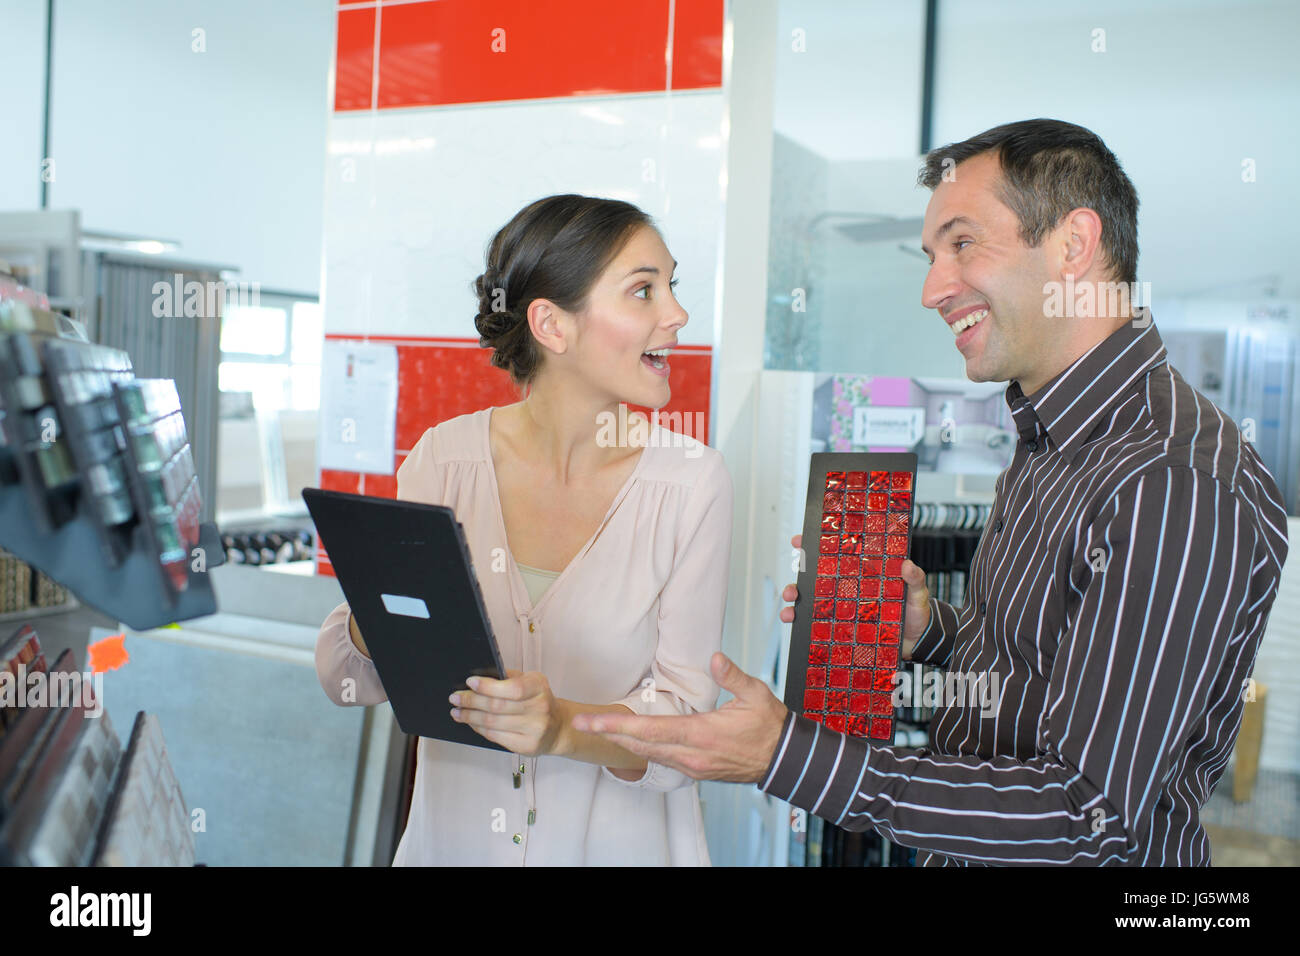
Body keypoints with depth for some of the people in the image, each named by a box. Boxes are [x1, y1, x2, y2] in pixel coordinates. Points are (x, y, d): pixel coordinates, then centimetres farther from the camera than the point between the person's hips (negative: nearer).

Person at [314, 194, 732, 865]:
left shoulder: (689, 481, -12)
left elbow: (686, 722, -12)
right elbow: (344, 678, -3)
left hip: (621, 844, -2)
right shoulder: (447, 457, -7)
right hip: (455, 838, 3)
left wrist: (565, 727, -30)